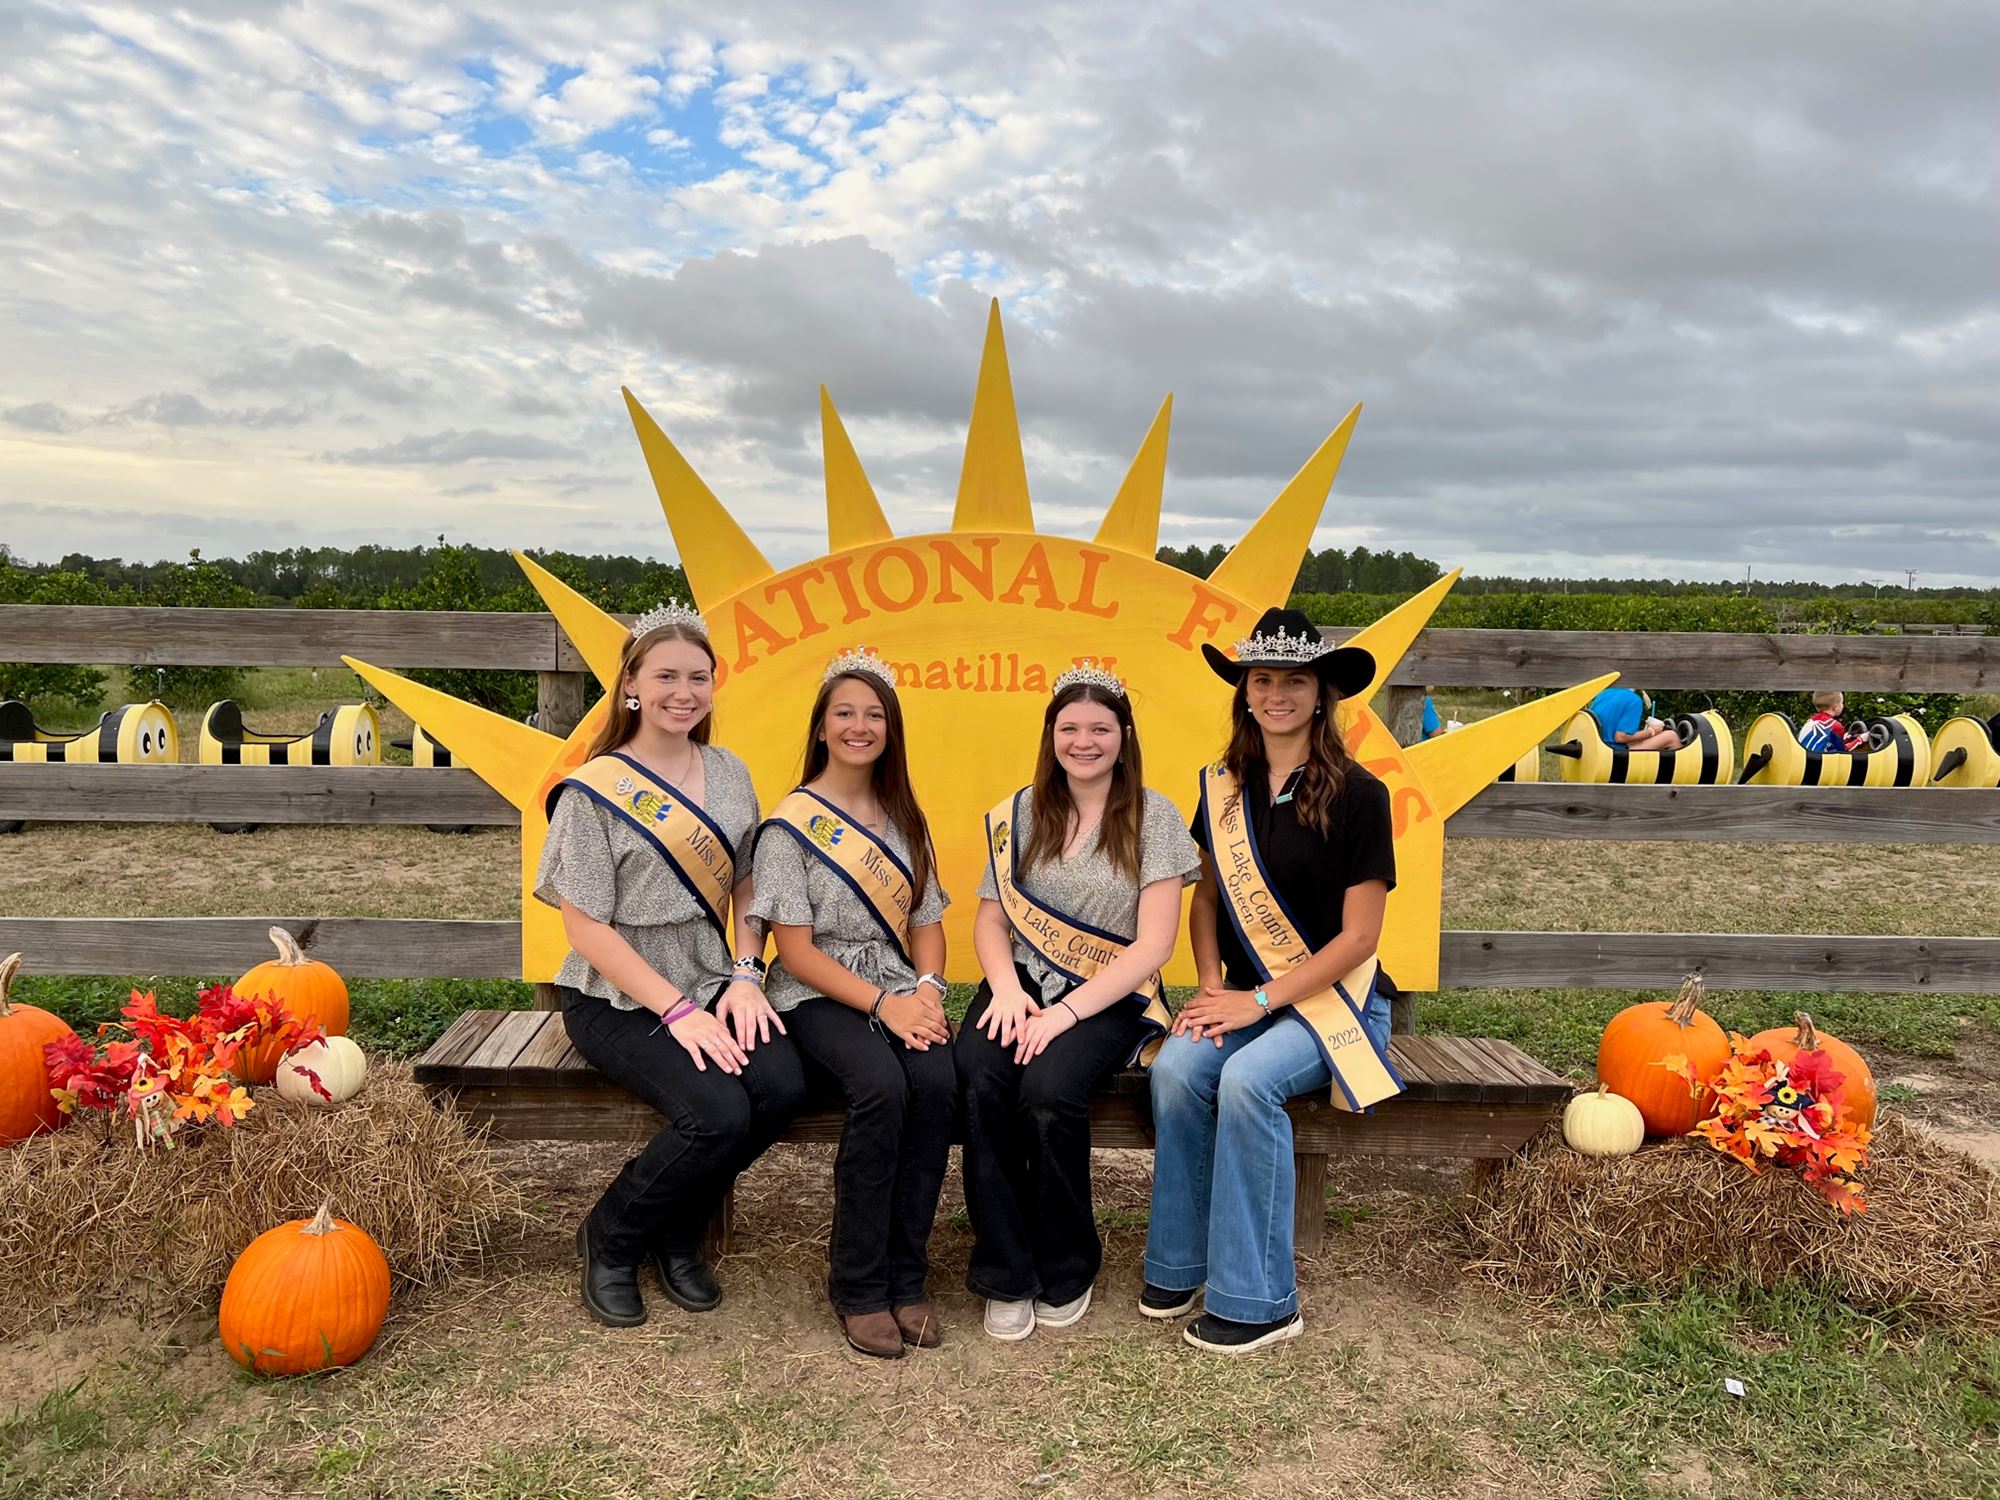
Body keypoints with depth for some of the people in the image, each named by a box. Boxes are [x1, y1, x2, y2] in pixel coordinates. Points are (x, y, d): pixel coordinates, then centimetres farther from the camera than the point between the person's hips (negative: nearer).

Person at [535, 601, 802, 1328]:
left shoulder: (728, 774, 7)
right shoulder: (595, 791, -9)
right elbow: (586, 927, -12)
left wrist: (746, 977, -5)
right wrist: (677, 1011, -18)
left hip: (711, 988, 5)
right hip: (618, 1000, -5)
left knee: (782, 1086, -23)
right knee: (719, 1115, -27)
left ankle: (677, 1234, 5)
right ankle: (611, 1239, 4)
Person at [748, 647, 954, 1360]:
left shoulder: (905, 821, 14)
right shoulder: (792, 824, -3)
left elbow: (925, 921, 14)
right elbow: (796, 950, -8)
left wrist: (927, 989, -7)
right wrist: (881, 1004, -18)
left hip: (900, 990, 4)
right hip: (817, 996, -4)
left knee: (936, 1081, -27)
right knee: (881, 1087, -33)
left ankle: (904, 1275, -11)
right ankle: (858, 1284, -15)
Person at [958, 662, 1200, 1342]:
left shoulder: (1153, 816, 0)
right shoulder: (1020, 814, 10)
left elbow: (1153, 942, -7)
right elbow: (990, 918, 10)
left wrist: (1068, 1011, -16)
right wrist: (1007, 987, -11)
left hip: (1112, 995, -3)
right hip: (1024, 982, 3)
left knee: (1049, 1090, -31)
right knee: (978, 1081, -28)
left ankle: (1066, 1271, -5)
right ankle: (1006, 1274, -11)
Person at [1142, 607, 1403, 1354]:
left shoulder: (1357, 795, -11)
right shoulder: (1224, 788, 5)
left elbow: (1357, 936, -12)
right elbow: (1207, 897, 12)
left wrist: (1260, 1000, -17)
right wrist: (1211, 985, -5)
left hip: (1336, 999, -4)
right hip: (1247, 995, 4)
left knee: (1248, 1078, -31)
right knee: (1176, 1066, -25)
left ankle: (1259, 1300, -16)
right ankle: (1181, 1267, -6)